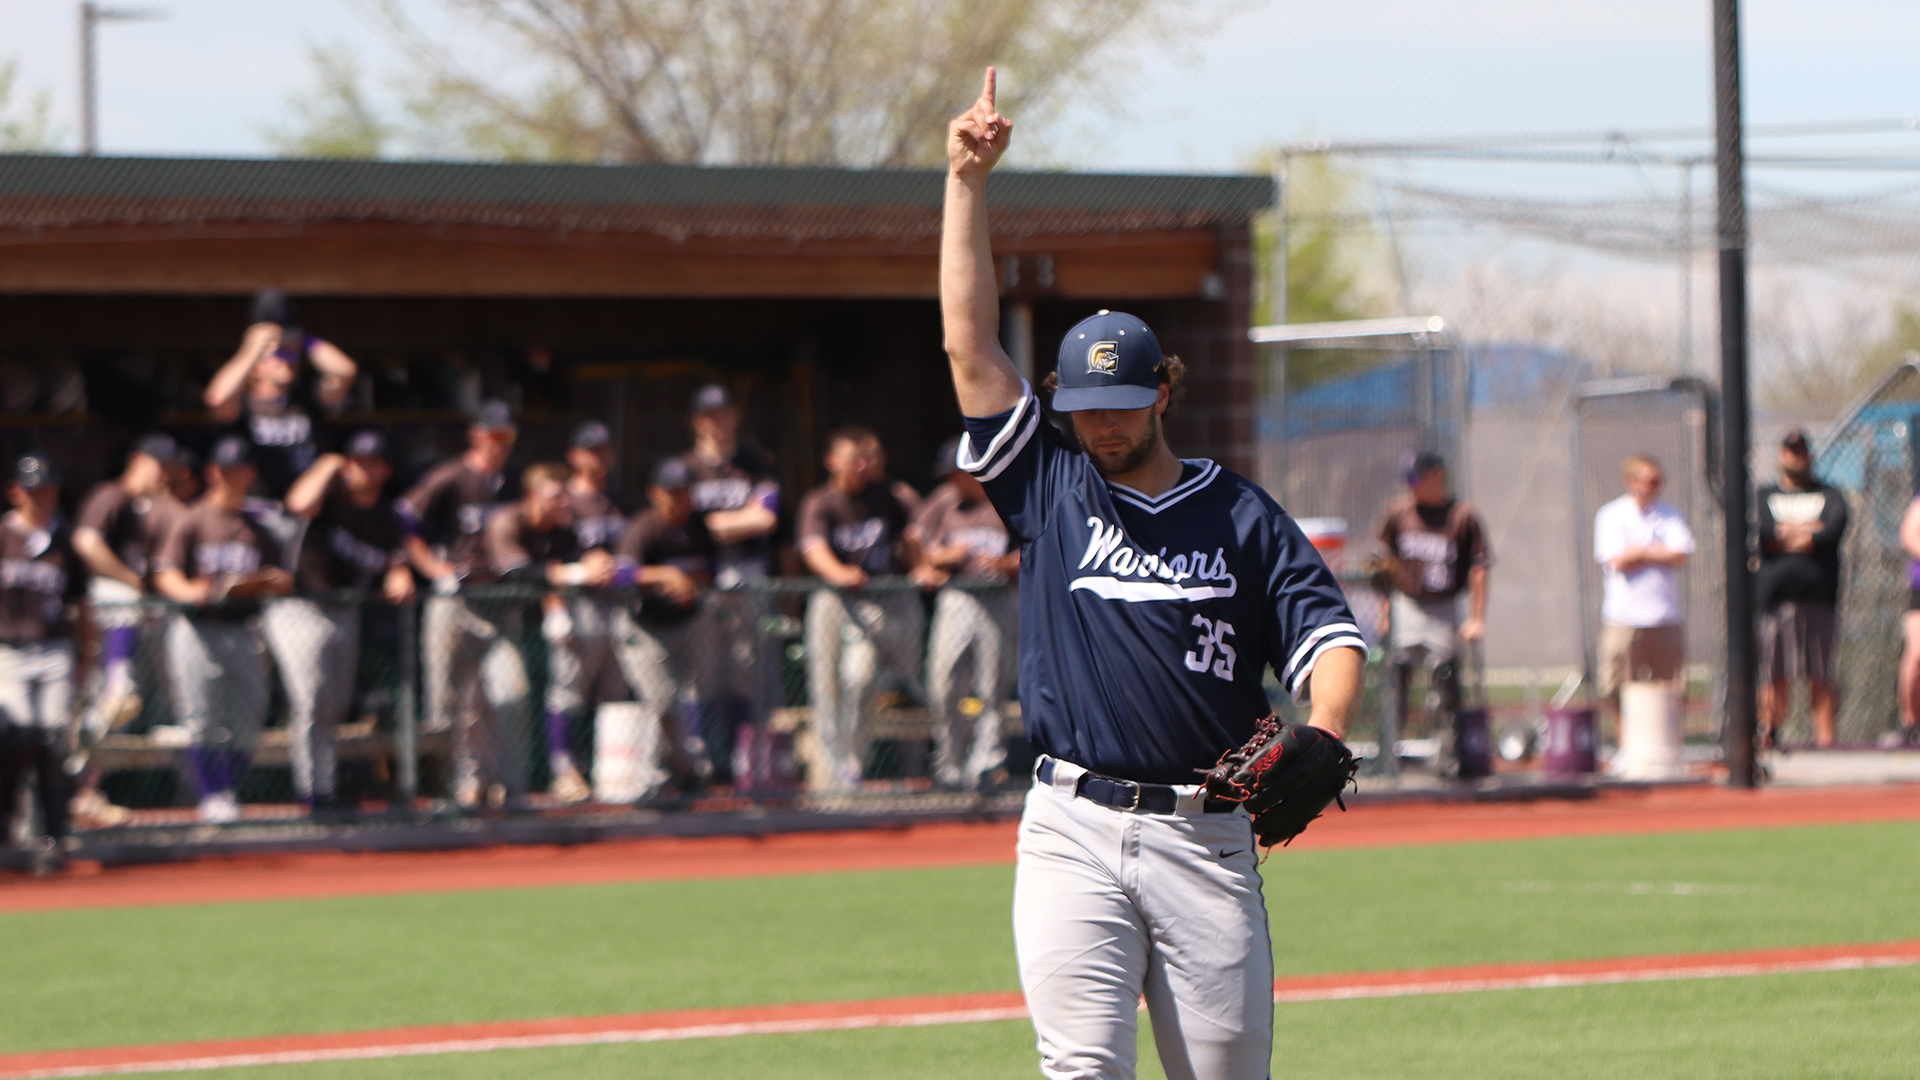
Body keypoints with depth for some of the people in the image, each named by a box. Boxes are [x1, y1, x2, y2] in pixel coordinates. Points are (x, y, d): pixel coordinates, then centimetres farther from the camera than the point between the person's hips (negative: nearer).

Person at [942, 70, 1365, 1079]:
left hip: (1206, 836, 0)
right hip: (1073, 833, 0)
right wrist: (966, 182, 3)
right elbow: (970, 345, 6)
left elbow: (1328, 633, 3)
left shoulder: (1240, 513, 10)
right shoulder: (1050, 488, 10)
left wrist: (1319, 735, -19)